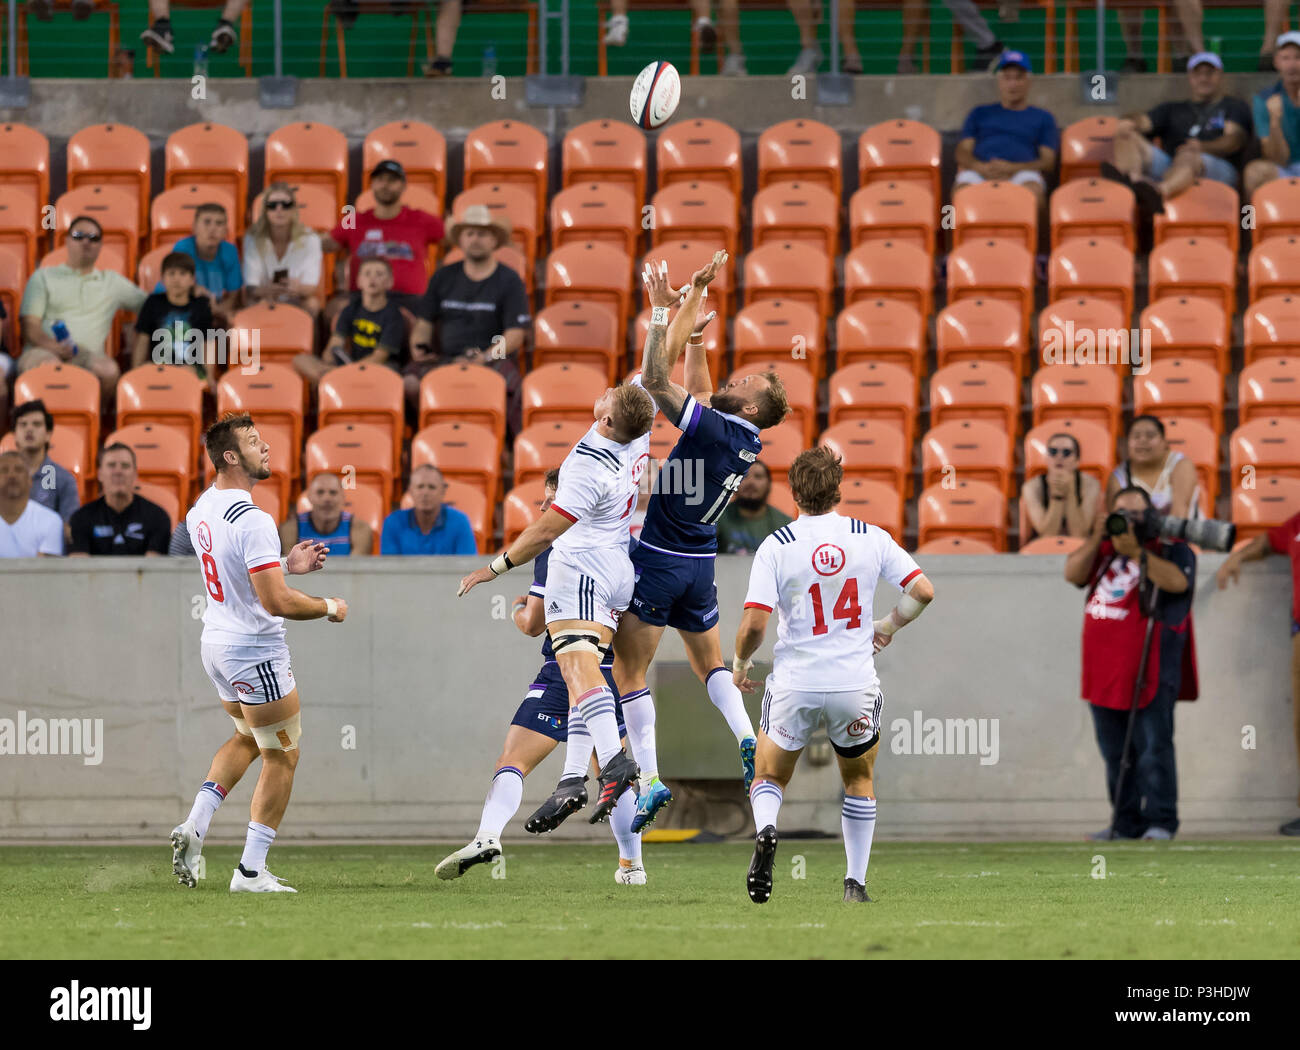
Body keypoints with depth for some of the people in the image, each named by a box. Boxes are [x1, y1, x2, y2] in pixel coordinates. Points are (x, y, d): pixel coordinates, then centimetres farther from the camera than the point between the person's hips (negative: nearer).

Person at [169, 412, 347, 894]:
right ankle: (251, 871, 6)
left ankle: (194, 825, 13)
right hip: (256, 651, -9)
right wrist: (329, 608, -11)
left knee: (248, 737, 29)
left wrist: (286, 564, 13)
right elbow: (276, 602, -27)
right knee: (282, 756, 5)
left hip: (216, 645, 9)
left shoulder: (200, 512, 4)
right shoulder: (252, 521, -25)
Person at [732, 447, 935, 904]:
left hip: (795, 684, -1)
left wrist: (739, 665, 6)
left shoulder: (776, 546, -8)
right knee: (859, 782, 23)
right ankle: (856, 881, 18)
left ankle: (765, 831, -16)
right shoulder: (871, 538, -2)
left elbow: (753, 623, -13)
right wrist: (888, 627, 15)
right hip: (855, 685, 1)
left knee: (770, 778, 16)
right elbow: (922, 591, -3)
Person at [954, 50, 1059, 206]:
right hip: (981, 173, 1)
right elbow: (962, 153, 20)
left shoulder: (1043, 118, 27)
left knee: (1033, 188, -40)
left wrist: (1012, 168, -7)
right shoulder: (980, 114, 32)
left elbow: (1048, 161, 14)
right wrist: (981, 167, -6)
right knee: (964, 185, -37)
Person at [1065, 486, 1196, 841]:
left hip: (1150, 667, -6)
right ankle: (1127, 822, 13)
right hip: (1105, 665, 6)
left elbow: (1177, 581, -15)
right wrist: (1096, 539, -7)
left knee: (1153, 746, -10)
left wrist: (1136, 551, -18)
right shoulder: (1103, 551, 19)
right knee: (1116, 752, 8)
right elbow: (1073, 574, 6)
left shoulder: (1171, 548, 4)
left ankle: (1160, 821, -8)